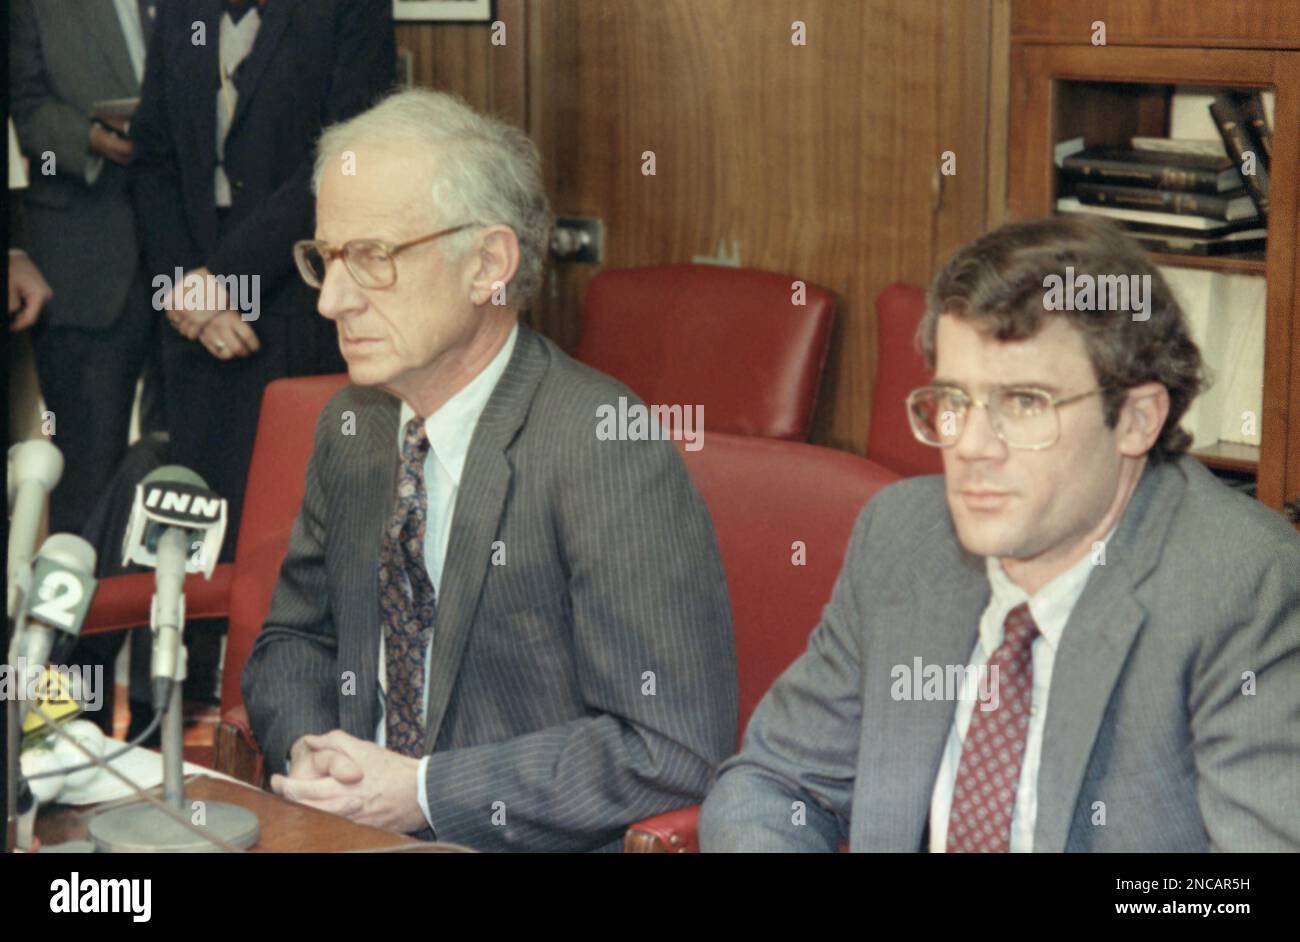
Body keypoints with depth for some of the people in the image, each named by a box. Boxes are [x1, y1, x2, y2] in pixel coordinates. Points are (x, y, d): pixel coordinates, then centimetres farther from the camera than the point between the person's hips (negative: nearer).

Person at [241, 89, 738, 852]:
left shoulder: (605, 452, -16)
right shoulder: (353, 425, 7)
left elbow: (674, 751, -19)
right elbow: (297, 638, 19)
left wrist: (426, 791, -17)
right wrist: (307, 749, -3)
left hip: (534, 843, -6)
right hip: (353, 824, 6)